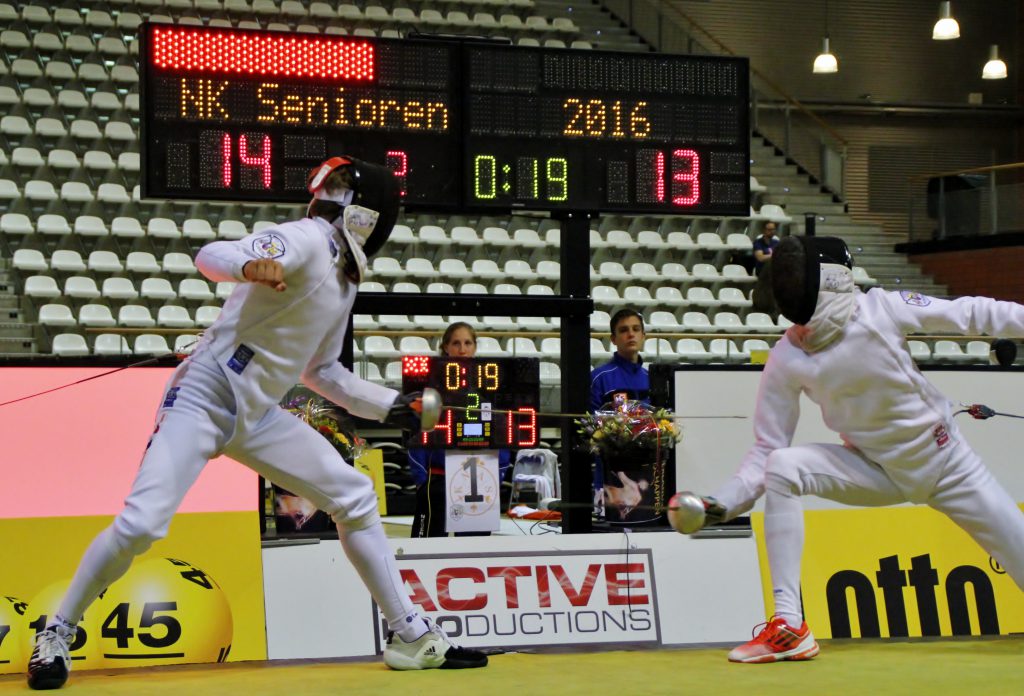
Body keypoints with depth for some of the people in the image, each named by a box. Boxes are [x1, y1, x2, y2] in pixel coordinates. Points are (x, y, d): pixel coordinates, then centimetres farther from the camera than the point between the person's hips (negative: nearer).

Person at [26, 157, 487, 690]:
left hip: (256, 415, 9)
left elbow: (320, 370, 25)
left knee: (354, 498, 3)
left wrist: (392, 406, 21)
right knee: (141, 525, -20)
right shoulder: (304, 241, -13)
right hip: (203, 399, -9)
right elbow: (210, 255, -30)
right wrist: (250, 266, -52)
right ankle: (56, 635, 0)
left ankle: (410, 636, 11)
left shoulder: (345, 277, 13)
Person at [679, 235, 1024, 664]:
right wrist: (724, 503, -24)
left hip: (946, 463, 0)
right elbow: (767, 449, -12)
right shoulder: (786, 362, -16)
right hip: (875, 468, 0)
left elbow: (967, 314, -10)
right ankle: (789, 627, -25)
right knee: (780, 468, -24)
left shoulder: (879, 310, -18)